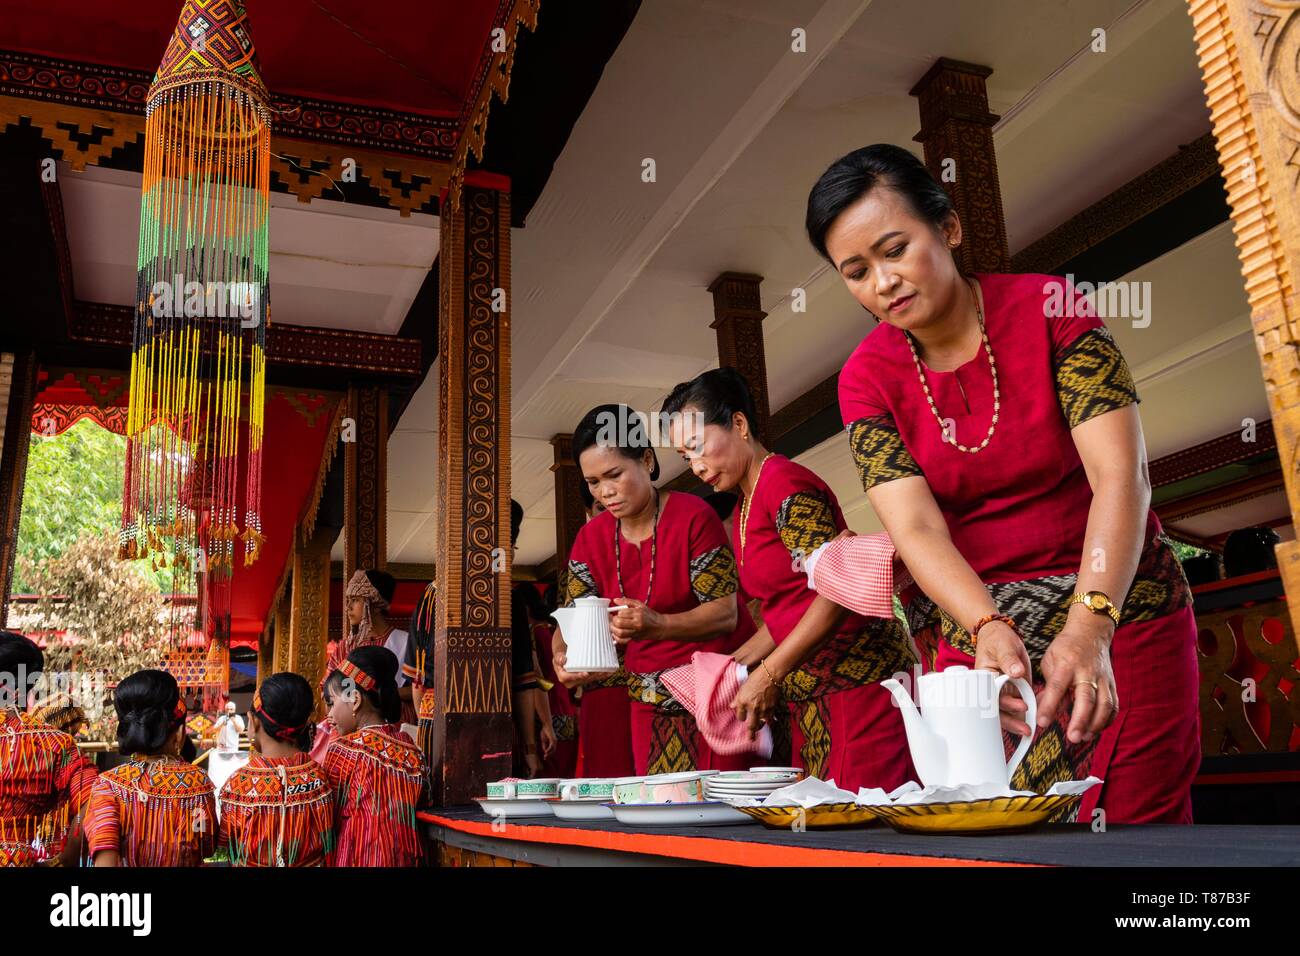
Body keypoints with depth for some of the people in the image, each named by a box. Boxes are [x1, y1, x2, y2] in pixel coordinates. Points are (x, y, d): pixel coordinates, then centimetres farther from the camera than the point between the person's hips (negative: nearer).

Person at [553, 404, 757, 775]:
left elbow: (725, 614, -18)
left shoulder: (693, 516, -15)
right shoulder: (591, 537, 0)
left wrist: (656, 625, -35)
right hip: (650, 698, 4)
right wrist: (563, 656, -25)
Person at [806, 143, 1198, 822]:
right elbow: (916, 527, -16)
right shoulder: (867, 378, -5)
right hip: (977, 626, 2)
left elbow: (1119, 477, -21)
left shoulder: (1048, 307, -11)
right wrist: (988, 630, -34)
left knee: (1134, 832, -1)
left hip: (1116, 610, -1)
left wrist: (1088, 628, -35)